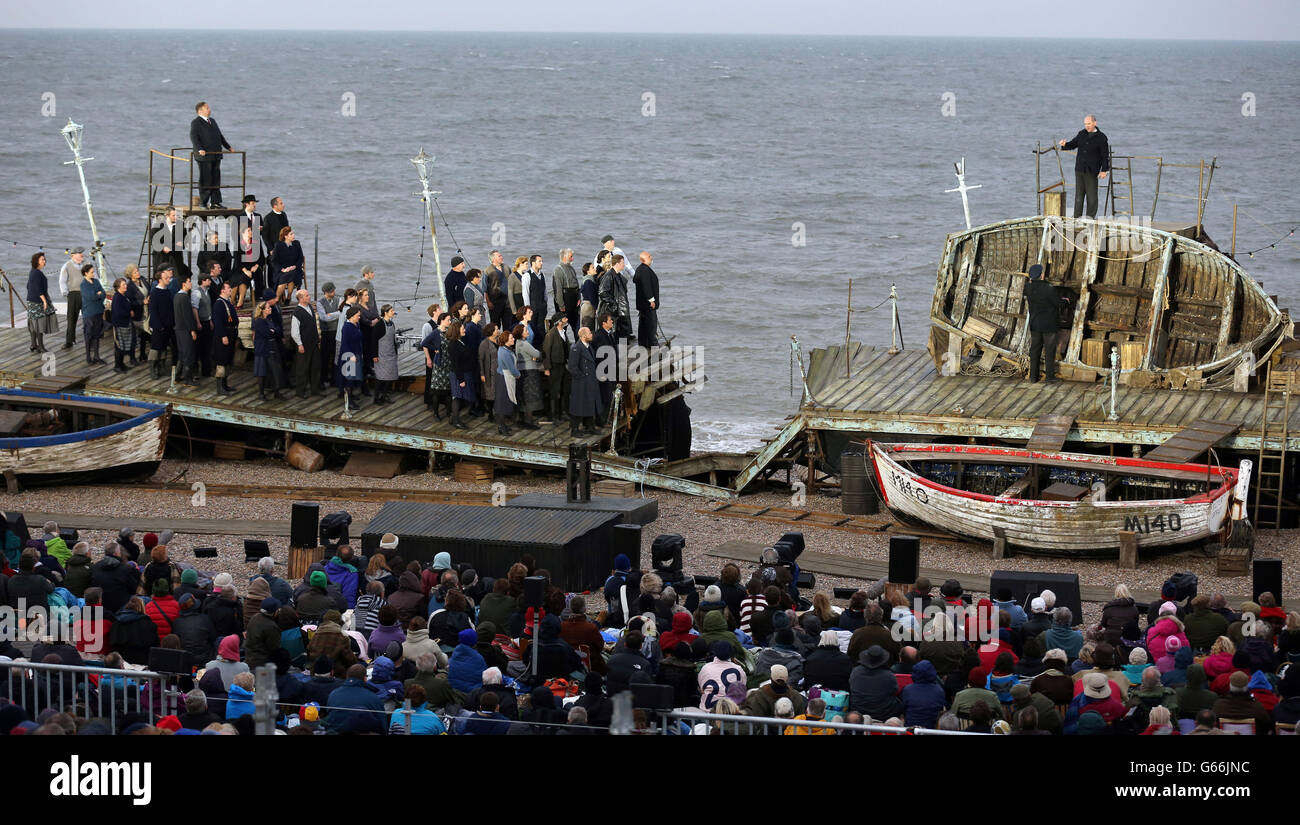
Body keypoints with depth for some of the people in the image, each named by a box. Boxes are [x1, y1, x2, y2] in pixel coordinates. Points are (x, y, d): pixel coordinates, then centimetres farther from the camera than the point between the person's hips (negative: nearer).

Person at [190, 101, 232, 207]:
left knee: (216, 180, 7)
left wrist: (228, 147, 23)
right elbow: (194, 137, -17)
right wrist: (199, 149, -31)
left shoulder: (212, 121, 20)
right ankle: (203, 202, 5)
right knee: (205, 180, -4)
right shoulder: (195, 123, -5)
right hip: (204, 156, -8)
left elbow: (220, 136, 28)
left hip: (216, 156, 8)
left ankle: (215, 203, 11)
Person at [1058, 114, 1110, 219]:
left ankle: (1090, 217, 6)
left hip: (1091, 171, -4)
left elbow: (1105, 155, -3)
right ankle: (1077, 218, 10)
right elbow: (1073, 144, 18)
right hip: (1079, 169, 4)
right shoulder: (1082, 134, 10)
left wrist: (1104, 170, -8)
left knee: (1092, 196, -2)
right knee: (1079, 195, 6)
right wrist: (1065, 144, -5)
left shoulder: (1101, 137, -4)